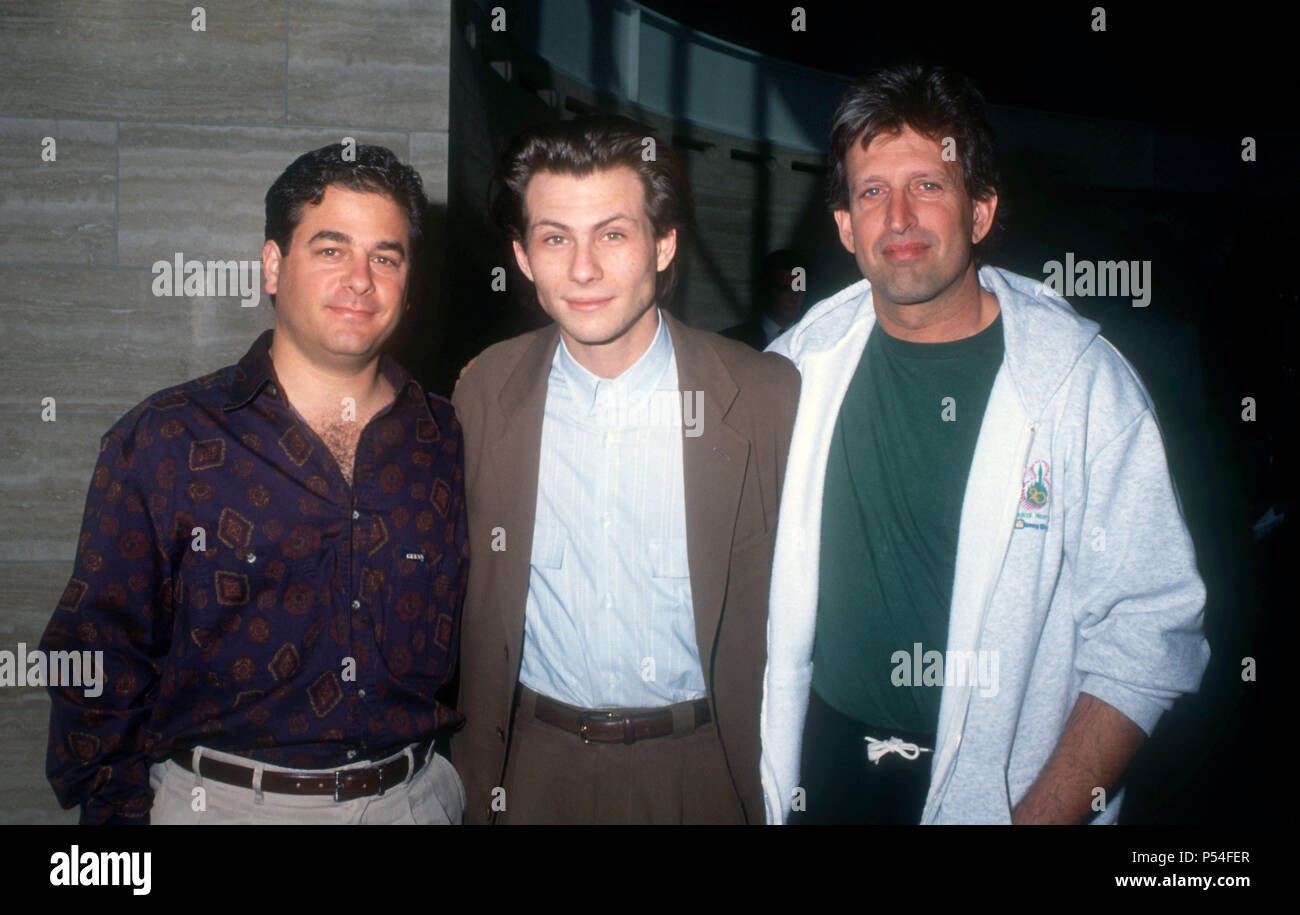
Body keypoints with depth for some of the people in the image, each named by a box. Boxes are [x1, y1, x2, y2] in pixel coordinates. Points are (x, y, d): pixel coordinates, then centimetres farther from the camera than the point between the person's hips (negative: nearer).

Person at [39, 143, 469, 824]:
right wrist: (120, 810, -9)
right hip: (218, 800, -2)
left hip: (413, 795, 2)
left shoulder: (449, 444, -1)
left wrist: (474, 776, -2)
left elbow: (482, 641, 5)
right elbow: (99, 659, -5)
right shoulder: (162, 443, -8)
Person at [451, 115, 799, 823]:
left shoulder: (768, 396, -13)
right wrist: (474, 776, 3)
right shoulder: (484, 392, -6)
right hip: (537, 771, 2)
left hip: (702, 767, -1)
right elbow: (462, 604, 2)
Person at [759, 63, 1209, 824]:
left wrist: (1042, 814, -19)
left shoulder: (1083, 377, -12)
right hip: (822, 762, 3)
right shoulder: (803, 361, -2)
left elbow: (1149, 634, -13)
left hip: (995, 787, -2)